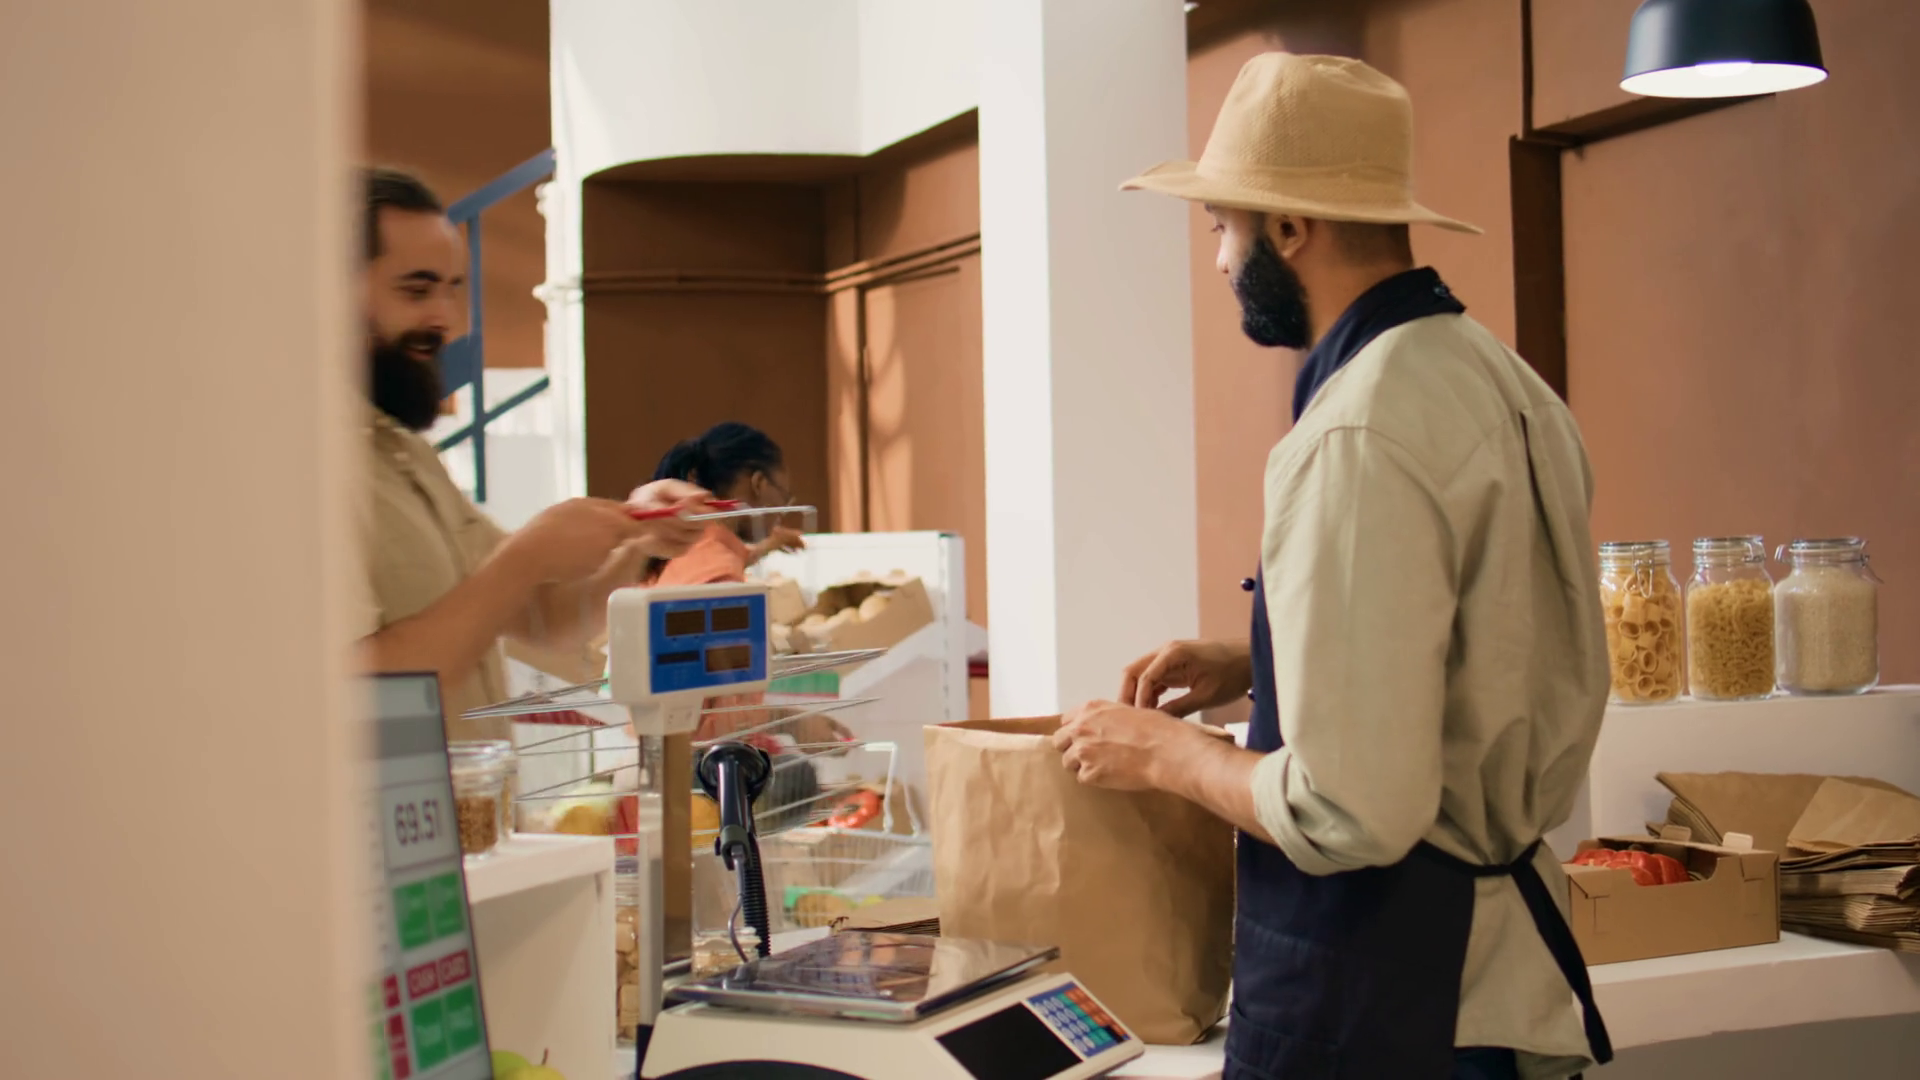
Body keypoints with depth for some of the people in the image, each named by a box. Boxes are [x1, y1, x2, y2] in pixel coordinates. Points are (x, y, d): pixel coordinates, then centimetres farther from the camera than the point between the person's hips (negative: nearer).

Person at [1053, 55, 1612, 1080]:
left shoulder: (1357, 437, -23)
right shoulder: (1498, 377, 6)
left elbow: (1353, 812, -26)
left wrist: (1165, 751, -10)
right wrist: (1259, 662, 14)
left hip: (1376, 994, -9)